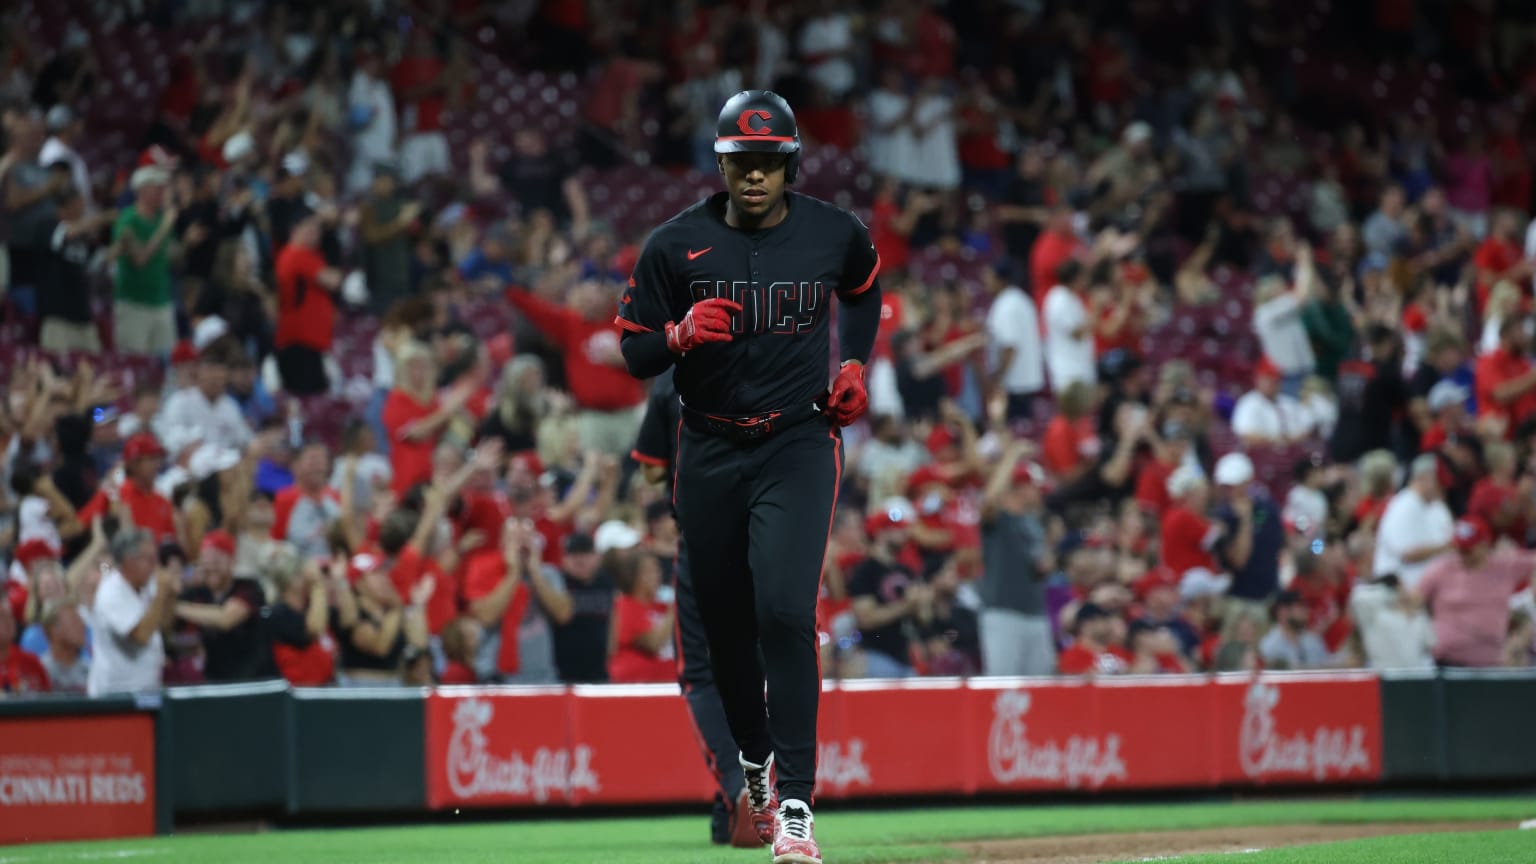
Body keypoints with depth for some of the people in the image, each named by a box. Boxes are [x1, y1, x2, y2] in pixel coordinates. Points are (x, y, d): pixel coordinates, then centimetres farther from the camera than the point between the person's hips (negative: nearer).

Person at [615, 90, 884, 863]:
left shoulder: (834, 235, -1)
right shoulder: (676, 245, -4)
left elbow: (863, 288, 23)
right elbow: (635, 353, 0)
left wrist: (853, 364, 9)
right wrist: (682, 334, -21)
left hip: (798, 449, -2)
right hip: (709, 454, 2)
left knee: (785, 613, -18)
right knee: (725, 625, 10)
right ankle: (754, 764, 37)